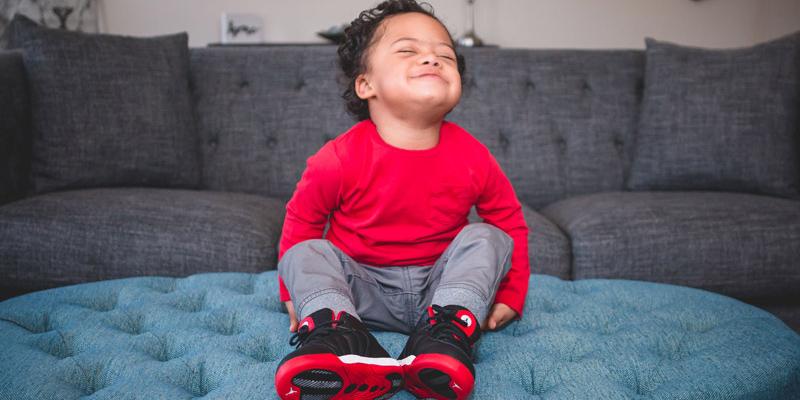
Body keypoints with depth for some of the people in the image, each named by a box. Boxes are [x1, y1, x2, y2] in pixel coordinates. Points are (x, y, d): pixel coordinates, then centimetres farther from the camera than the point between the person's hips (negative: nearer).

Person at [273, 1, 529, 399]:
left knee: (485, 238, -20)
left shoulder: (473, 157, -10)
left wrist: (511, 296, 4)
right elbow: (301, 220, 1)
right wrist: (296, 293, 3)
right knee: (306, 252, -23)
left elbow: (510, 222, 4)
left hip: (439, 288, 1)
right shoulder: (339, 159, -15)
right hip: (364, 289, -1)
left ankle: (449, 330, -37)